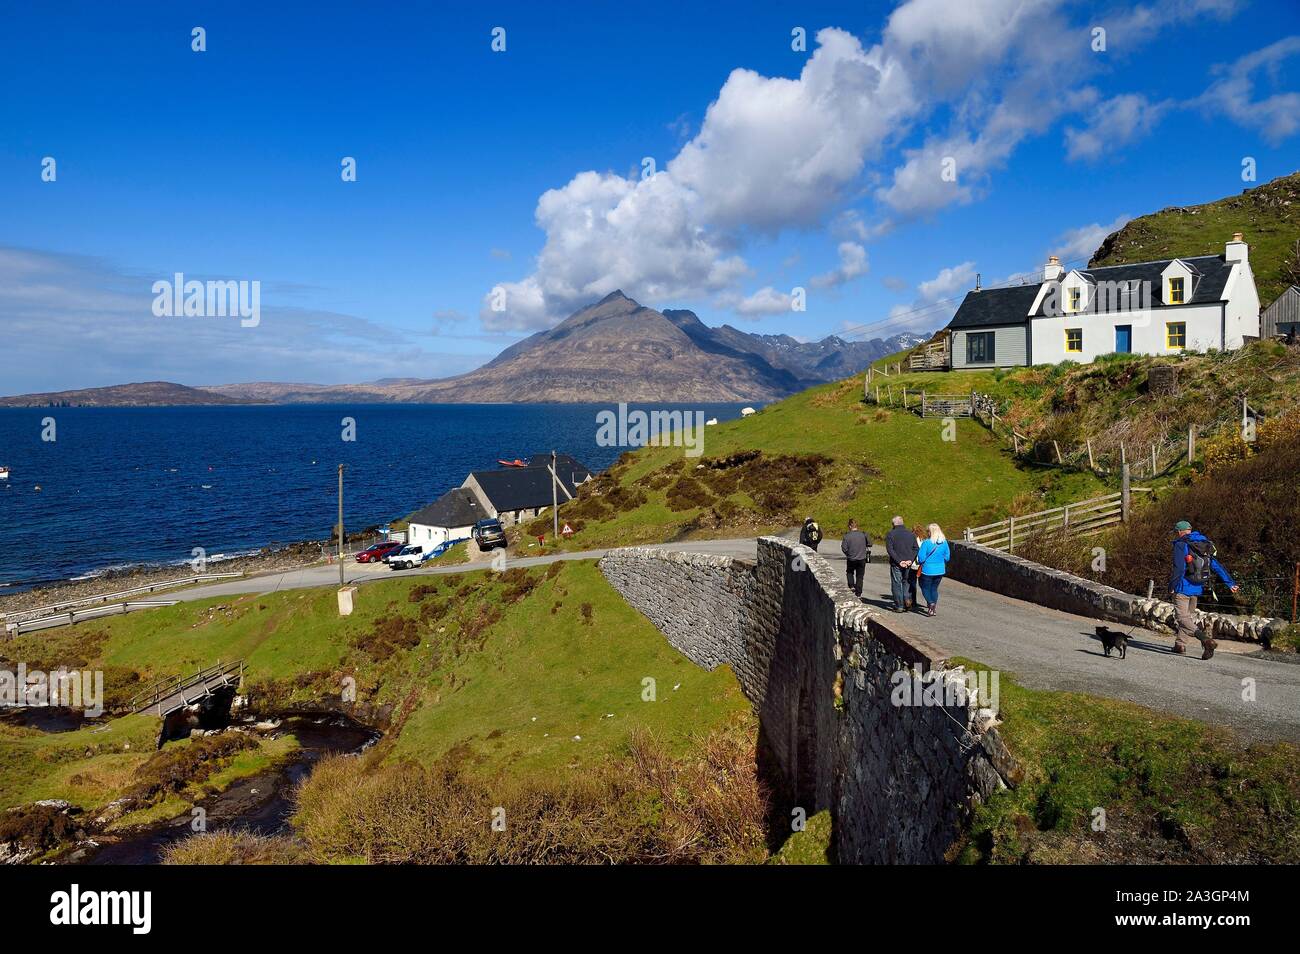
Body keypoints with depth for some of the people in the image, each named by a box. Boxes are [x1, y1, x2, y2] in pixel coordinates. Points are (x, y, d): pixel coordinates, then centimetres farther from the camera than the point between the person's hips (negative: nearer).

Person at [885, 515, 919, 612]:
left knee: (897, 584, 4)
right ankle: (907, 599, 1)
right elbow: (916, 548, 3)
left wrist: (899, 561, -15)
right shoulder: (910, 533, 8)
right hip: (908, 564, 4)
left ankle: (899, 606, 5)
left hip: (896, 564, -4)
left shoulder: (890, 534, -5)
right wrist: (910, 560, -5)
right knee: (905, 582, 21)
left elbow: (889, 549, -14)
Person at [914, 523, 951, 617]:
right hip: (940, 570, 5)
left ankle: (931, 603, -12)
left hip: (928, 570, -5)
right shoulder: (944, 542, -3)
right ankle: (934, 608, 17)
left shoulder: (926, 543, -18)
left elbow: (921, 558, -16)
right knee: (934, 588, 19)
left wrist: (919, 563, 6)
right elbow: (947, 557, 6)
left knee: (926, 589, 11)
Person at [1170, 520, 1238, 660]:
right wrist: (1231, 583, 14)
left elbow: (1178, 568, -19)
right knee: (1189, 615, 20)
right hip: (1197, 588, 8)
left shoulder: (1181, 545, -10)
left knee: (1182, 617, -8)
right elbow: (1218, 566, 13)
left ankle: (1206, 640, -27)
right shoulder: (1205, 545, 13)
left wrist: (1172, 585, -12)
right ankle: (1180, 645, 25)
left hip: (1183, 587, -8)